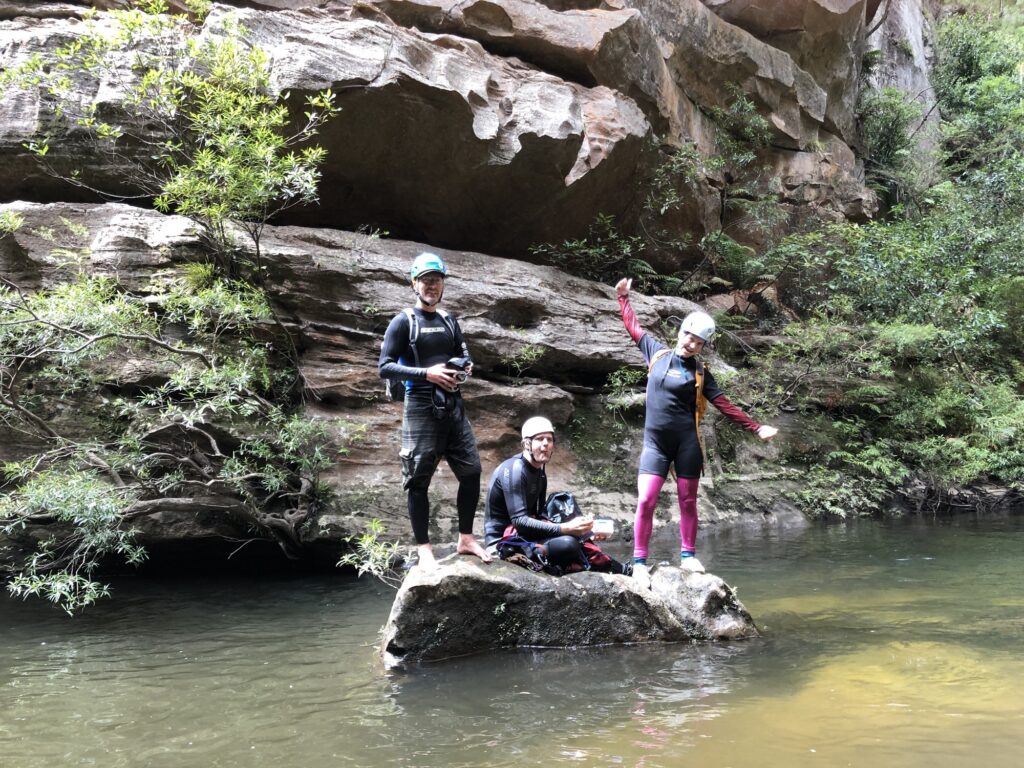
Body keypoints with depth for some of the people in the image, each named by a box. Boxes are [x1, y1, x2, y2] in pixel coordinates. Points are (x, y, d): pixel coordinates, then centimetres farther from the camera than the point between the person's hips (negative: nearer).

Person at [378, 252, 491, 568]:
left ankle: (465, 539, 19)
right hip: (421, 409, -6)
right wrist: (426, 373, -19)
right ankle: (424, 548, 6)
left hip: (454, 407, 6)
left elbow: (464, 355, 25)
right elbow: (385, 367, -9)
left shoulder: (450, 321, 16)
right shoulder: (403, 321, -3)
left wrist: (466, 366, 1)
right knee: (419, 481, -2)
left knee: (471, 471, 5)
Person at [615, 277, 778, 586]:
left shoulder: (700, 372, 3)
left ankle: (688, 555, 21)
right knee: (646, 501, -10)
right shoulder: (657, 352, 6)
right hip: (655, 441, 0)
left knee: (688, 501, 8)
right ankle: (639, 561, -3)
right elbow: (634, 328, 20)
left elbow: (724, 405, 4)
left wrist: (756, 428, 0)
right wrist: (624, 298, 23)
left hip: (687, 441, 0)